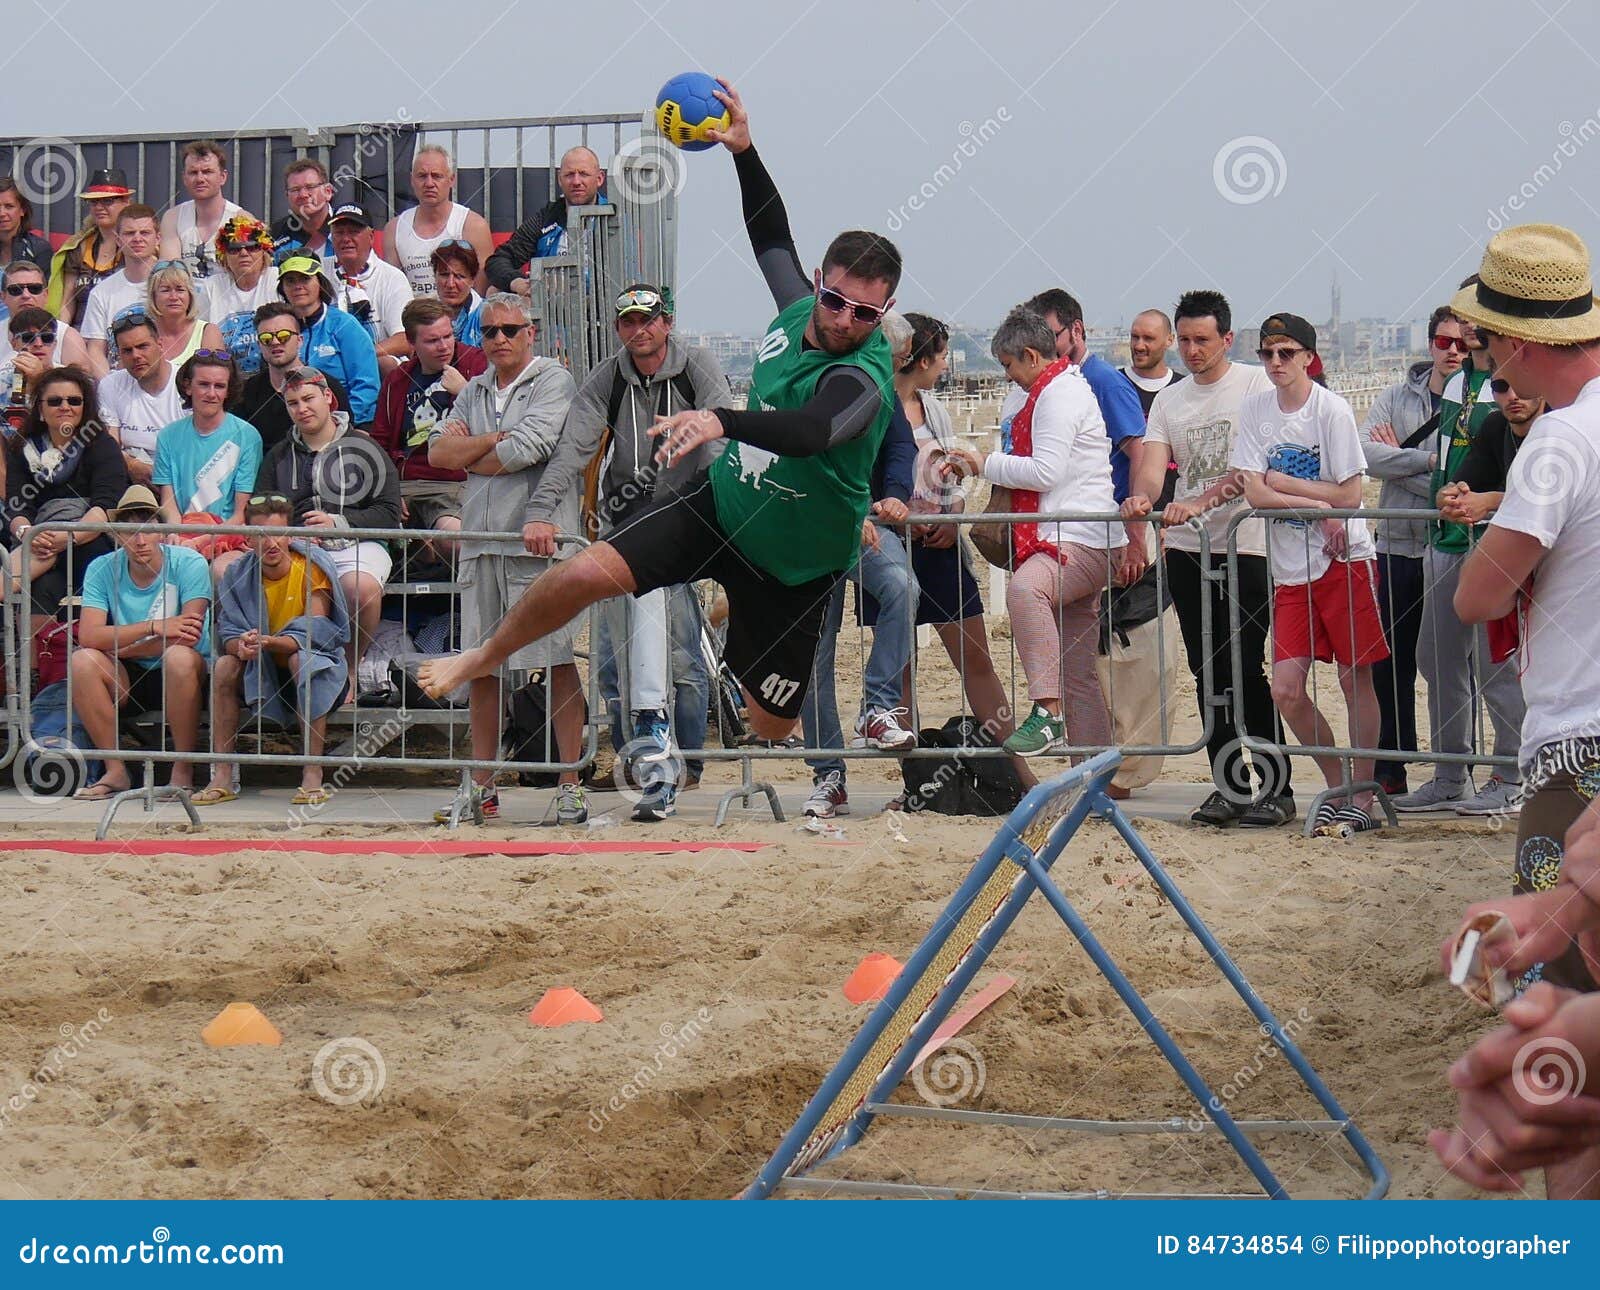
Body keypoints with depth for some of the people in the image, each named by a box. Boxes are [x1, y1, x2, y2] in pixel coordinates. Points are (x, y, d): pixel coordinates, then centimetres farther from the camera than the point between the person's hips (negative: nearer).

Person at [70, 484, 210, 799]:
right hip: (127, 680, 3)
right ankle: (116, 771, -15)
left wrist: (116, 646, -14)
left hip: (180, 680, -3)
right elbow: (88, 636, -16)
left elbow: (188, 637, -21)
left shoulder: (188, 563, -11)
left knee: (179, 656, -35)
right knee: (82, 660, -24)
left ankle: (183, 770, -21)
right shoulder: (103, 570, -3)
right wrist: (154, 627, -26)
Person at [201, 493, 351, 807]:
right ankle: (222, 777, -24)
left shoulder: (313, 566, -16)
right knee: (225, 665, -24)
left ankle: (313, 775, -37)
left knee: (301, 659, -36)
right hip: (264, 674, 3)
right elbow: (228, 633, -11)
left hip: (317, 664, -3)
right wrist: (241, 646, -37)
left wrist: (269, 642, -41)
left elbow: (315, 633, -23)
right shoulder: (240, 575, -6)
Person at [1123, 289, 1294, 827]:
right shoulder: (1169, 400, 14)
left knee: (1247, 672, -9)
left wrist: (1201, 502, -27)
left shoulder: (1256, 385, -3)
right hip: (1186, 550, 6)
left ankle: (1275, 787, -2)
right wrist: (1141, 496, -22)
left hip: (1245, 546, -6)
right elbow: (1154, 463, 1)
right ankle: (1229, 786, 14)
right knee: (1208, 675, 7)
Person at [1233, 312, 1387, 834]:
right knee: (1286, 689, -1)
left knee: (1355, 677, 0)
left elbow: (1349, 495, -12)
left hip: (1345, 560, -4)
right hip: (1291, 566, 4)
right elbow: (1255, 494, -4)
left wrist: (1282, 483, -10)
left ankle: (1362, 799, 8)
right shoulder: (1254, 410, 3)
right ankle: (1336, 785, 17)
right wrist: (1317, 504, -16)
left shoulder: (1332, 410, -10)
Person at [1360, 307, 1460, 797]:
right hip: (1399, 547, 4)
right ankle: (1390, 769, 16)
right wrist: (1427, 461, -14)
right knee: (1391, 663, 8)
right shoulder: (1396, 398, 9)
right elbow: (1368, 455, -5)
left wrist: (1399, 461, -10)